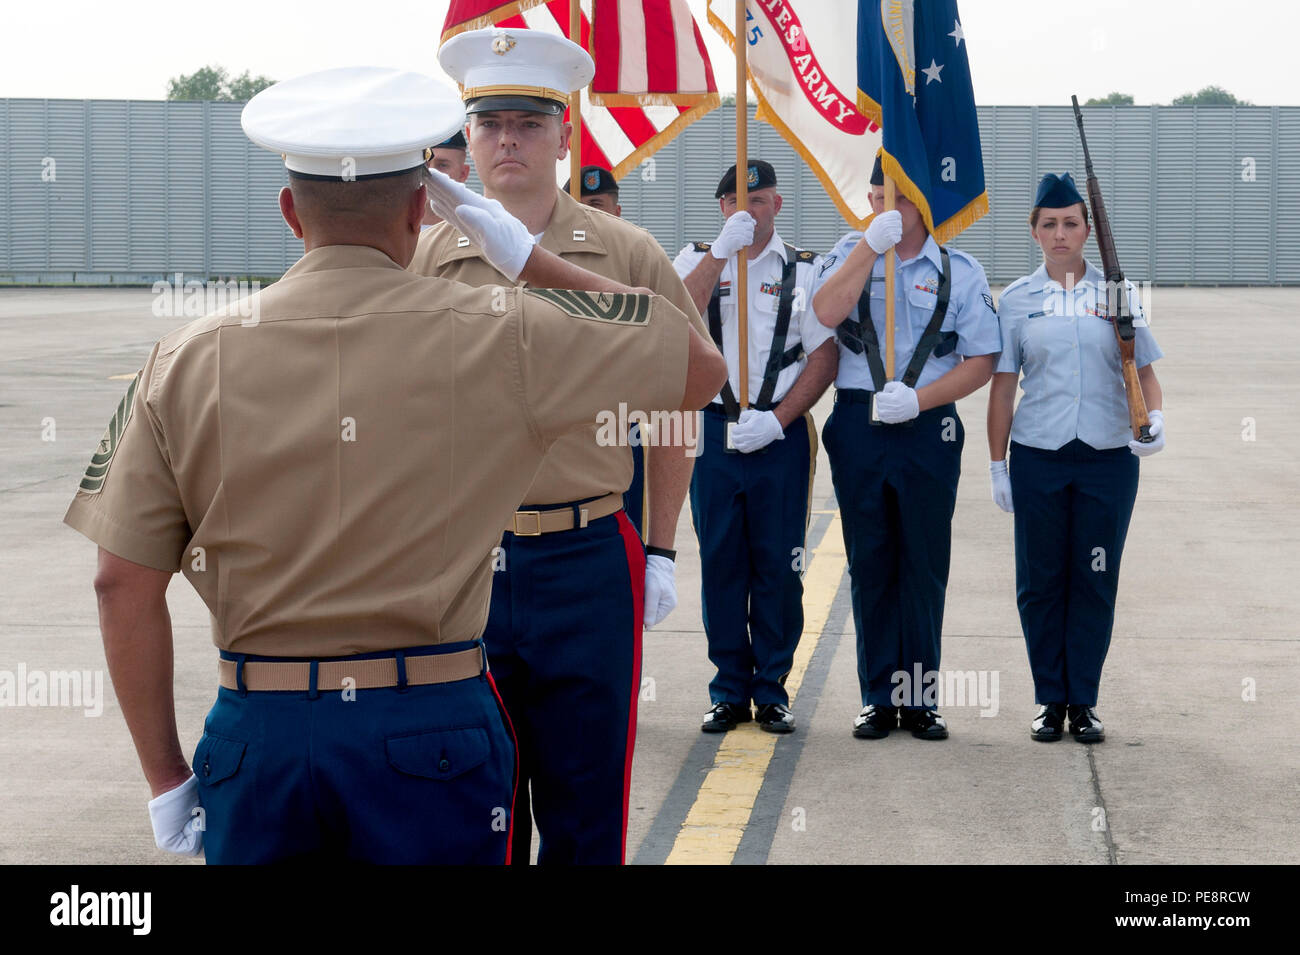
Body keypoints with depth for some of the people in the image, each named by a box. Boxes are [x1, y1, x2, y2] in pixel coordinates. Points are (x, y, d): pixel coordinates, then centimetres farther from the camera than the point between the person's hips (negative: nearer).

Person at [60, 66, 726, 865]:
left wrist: (167, 779, 10)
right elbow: (701, 367, 7)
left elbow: (125, 587, 0)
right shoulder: (498, 336, -5)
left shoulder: (187, 362, -1)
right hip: (433, 727, -1)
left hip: (256, 735, 2)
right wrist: (530, 258, 12)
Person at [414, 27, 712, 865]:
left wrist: (660, 554, 5)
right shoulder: (427, 261, 3)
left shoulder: (628, 256, 1)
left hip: (588, 559, -1)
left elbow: (676, 415, 7)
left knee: (586, 803, 6)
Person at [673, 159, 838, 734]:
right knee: (720, 560, 4)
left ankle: (772, 690, 10)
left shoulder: (804, 271, 7)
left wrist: (776, 419, -9)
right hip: (712, 430, 1)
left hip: (780, 434, -1)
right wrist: (723, 249, -17)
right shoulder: (698, 260, 10)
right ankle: (729, 691, 12)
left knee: (778, 563, 1)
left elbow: (824, 358, 1)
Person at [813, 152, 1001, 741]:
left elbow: (982, 361, 0)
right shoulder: (851, 254, 8)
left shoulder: (959, 271, 3)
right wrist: (871, 243, -15)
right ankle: (879, 698, 13)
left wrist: (918, 399, -11)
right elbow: (827, 313, -12)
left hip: (928, 428, -1)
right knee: (870, 565, 6)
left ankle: (920, 698, 11)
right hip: (858, 425, 1)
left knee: (924, 566, 3)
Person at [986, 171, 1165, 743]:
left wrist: (1155, 418, -12)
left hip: (1108, 457, 0)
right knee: (1041, 580, 3)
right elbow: (1002, 385, 6)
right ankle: (1051, 700, 14)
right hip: (1038, 457, 0)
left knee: (1095, 579, 3)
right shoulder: (1017, 300, 5)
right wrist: (996, 465, 4)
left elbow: (1144, 370, 8)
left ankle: (1084, 701, 13)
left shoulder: (1116, 295, 5)